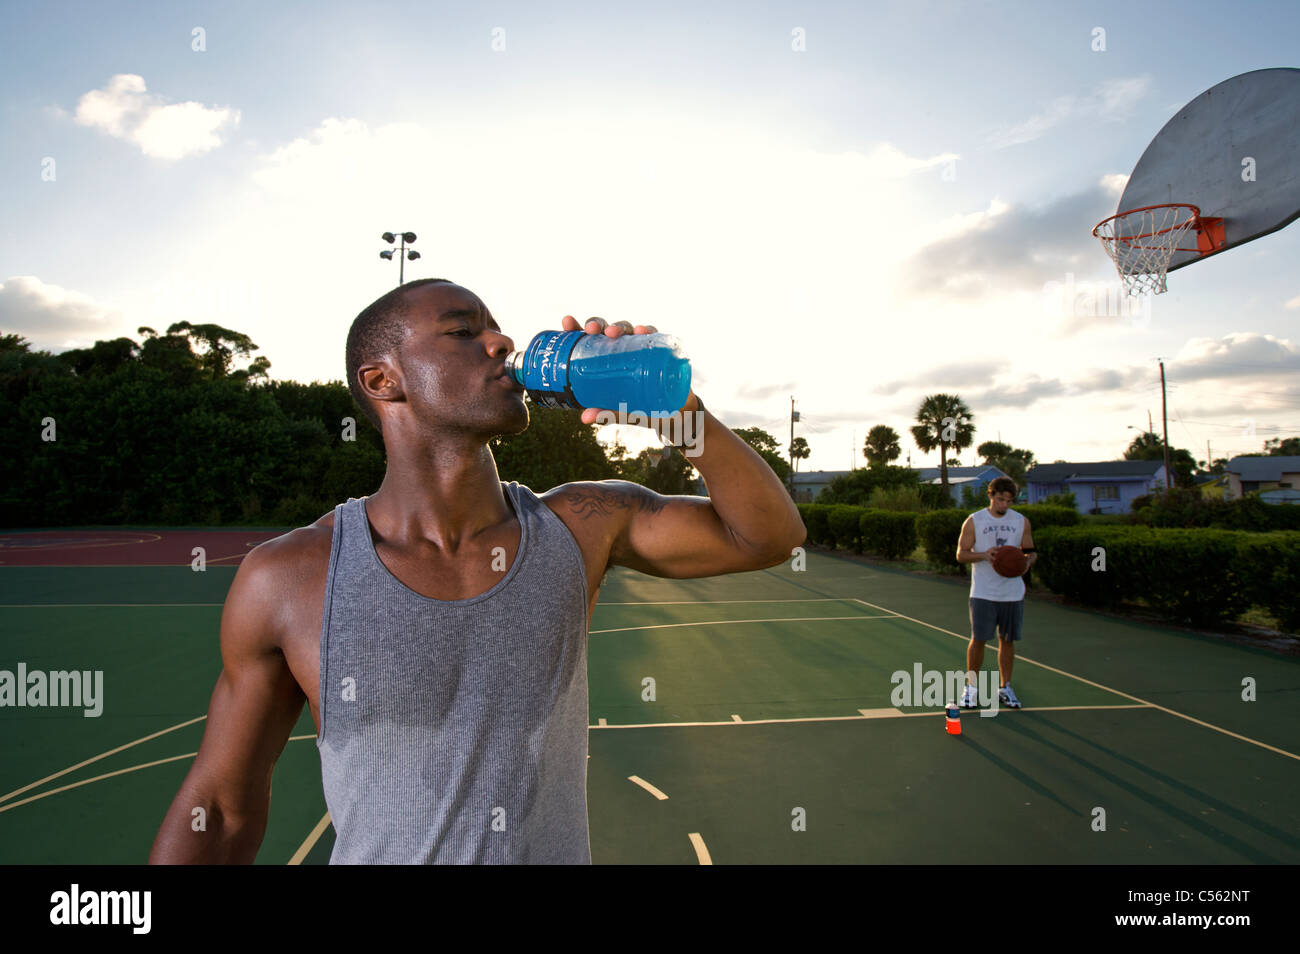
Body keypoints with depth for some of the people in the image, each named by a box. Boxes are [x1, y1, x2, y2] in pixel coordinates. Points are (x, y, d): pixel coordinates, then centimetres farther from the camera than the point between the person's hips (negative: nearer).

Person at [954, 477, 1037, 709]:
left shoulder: (1022, 522, 7)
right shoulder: (974, 521, -1)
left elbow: (1031, 552, 12)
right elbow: (961, 554, -1)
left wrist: (1027, 562, -11)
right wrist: (983, 555, -20)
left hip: (1012, 592, 2)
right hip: (983, 593, -2)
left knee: (1007, 640, 8)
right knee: (978, 639, -4)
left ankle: (1005, 688, 22)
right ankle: (971, 687, 12)